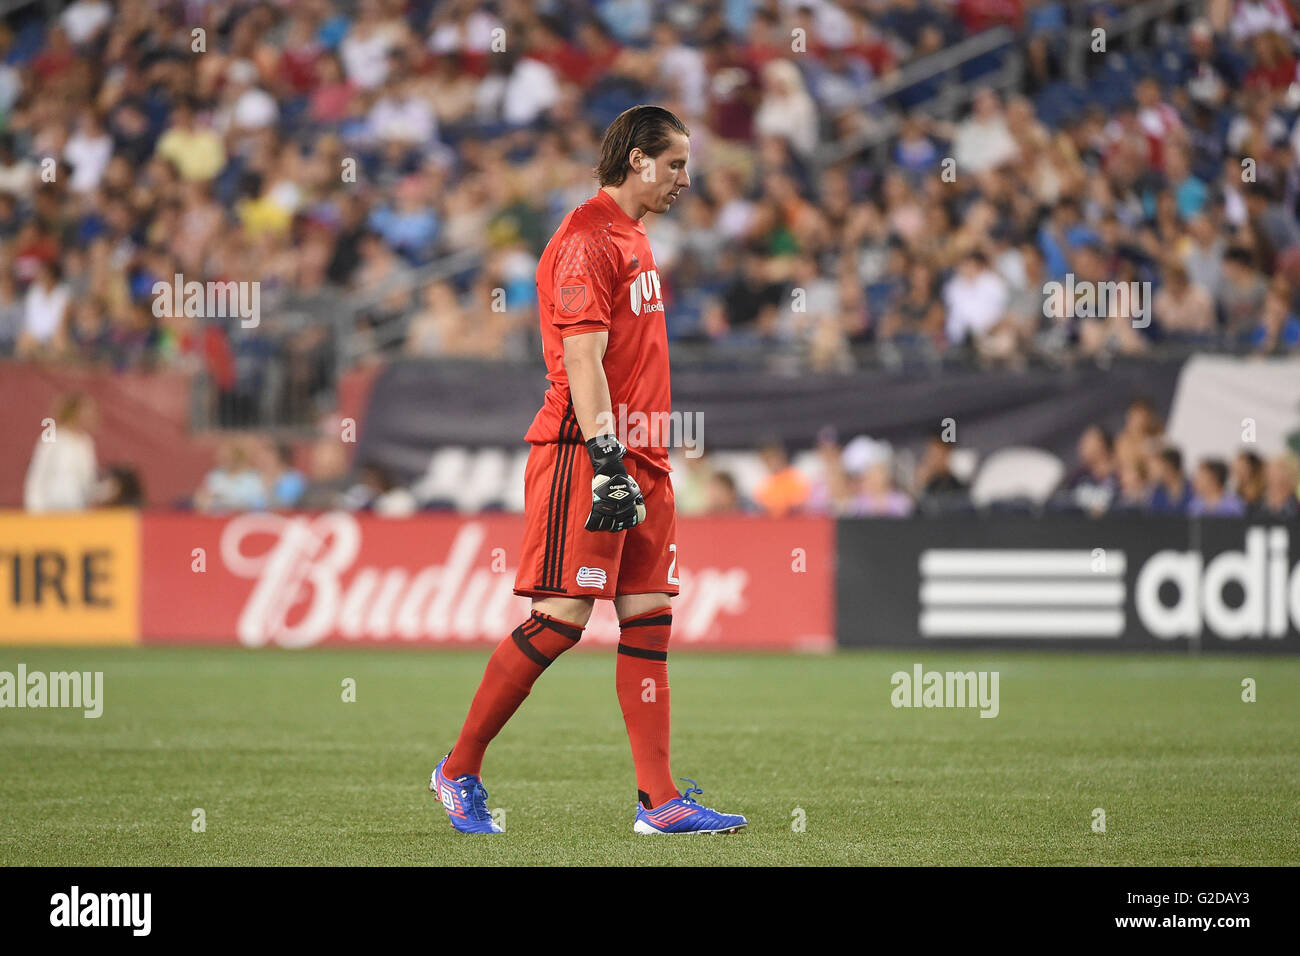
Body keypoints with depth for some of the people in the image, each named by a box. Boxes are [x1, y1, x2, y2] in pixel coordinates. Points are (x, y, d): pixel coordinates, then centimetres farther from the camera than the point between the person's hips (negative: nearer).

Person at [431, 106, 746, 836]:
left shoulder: (634, 237, 19)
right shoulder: (586, 239, -11)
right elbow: (582, 359, -19)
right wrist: (607, 460, -25)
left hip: (641, 458, 10)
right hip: (585, 455, -9)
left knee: (650, 617, 4)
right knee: (561, 618, -9)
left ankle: (659, 800, 3)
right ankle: (460, 773, 3)